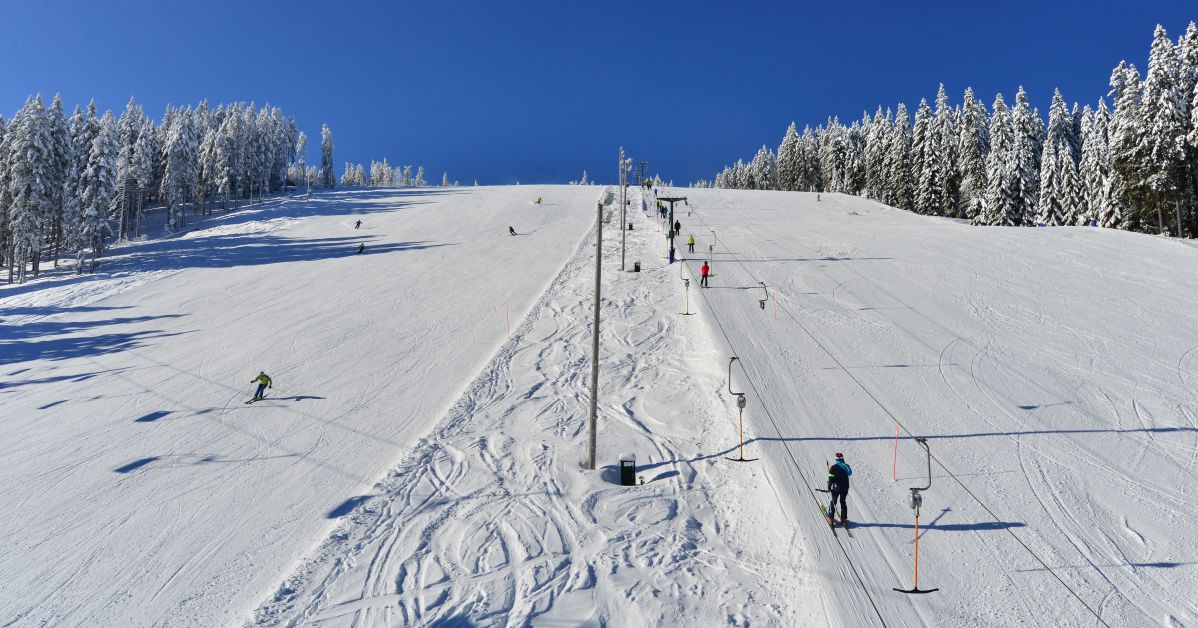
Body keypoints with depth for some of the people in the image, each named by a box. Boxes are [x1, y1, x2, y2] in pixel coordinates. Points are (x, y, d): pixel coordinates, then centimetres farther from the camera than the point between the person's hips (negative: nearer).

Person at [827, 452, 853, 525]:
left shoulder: (833, 467, -14)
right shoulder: (846, 466, -2)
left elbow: (831, 479, -15)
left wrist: (829, 487, -4)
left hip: (836, 488, -3)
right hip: (845, 488, 3)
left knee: (833, 502, 11)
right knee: (843, 503, 16)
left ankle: (830, 518, 12)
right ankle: (844, 519, 17)